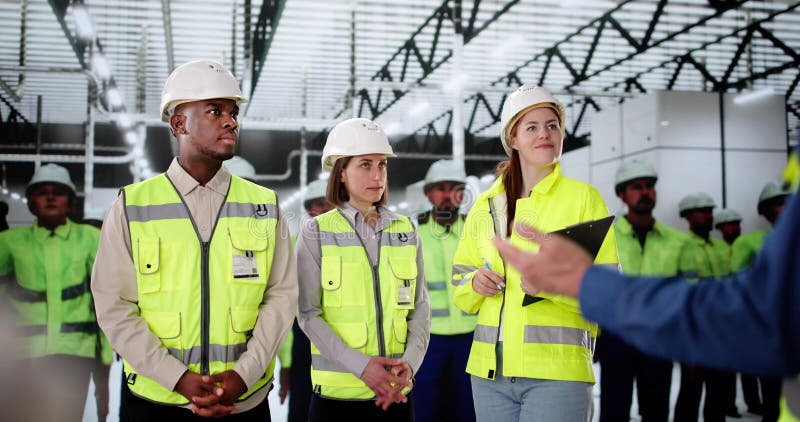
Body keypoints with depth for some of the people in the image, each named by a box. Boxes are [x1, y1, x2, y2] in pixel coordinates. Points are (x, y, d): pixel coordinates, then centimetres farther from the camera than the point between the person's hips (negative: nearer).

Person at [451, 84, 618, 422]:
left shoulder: (583, 197, 0)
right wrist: (475, 283, -4)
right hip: (490, 369, 4)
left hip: (558, 371, -4)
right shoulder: (486, 206, 12)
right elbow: (460, 288, 18)